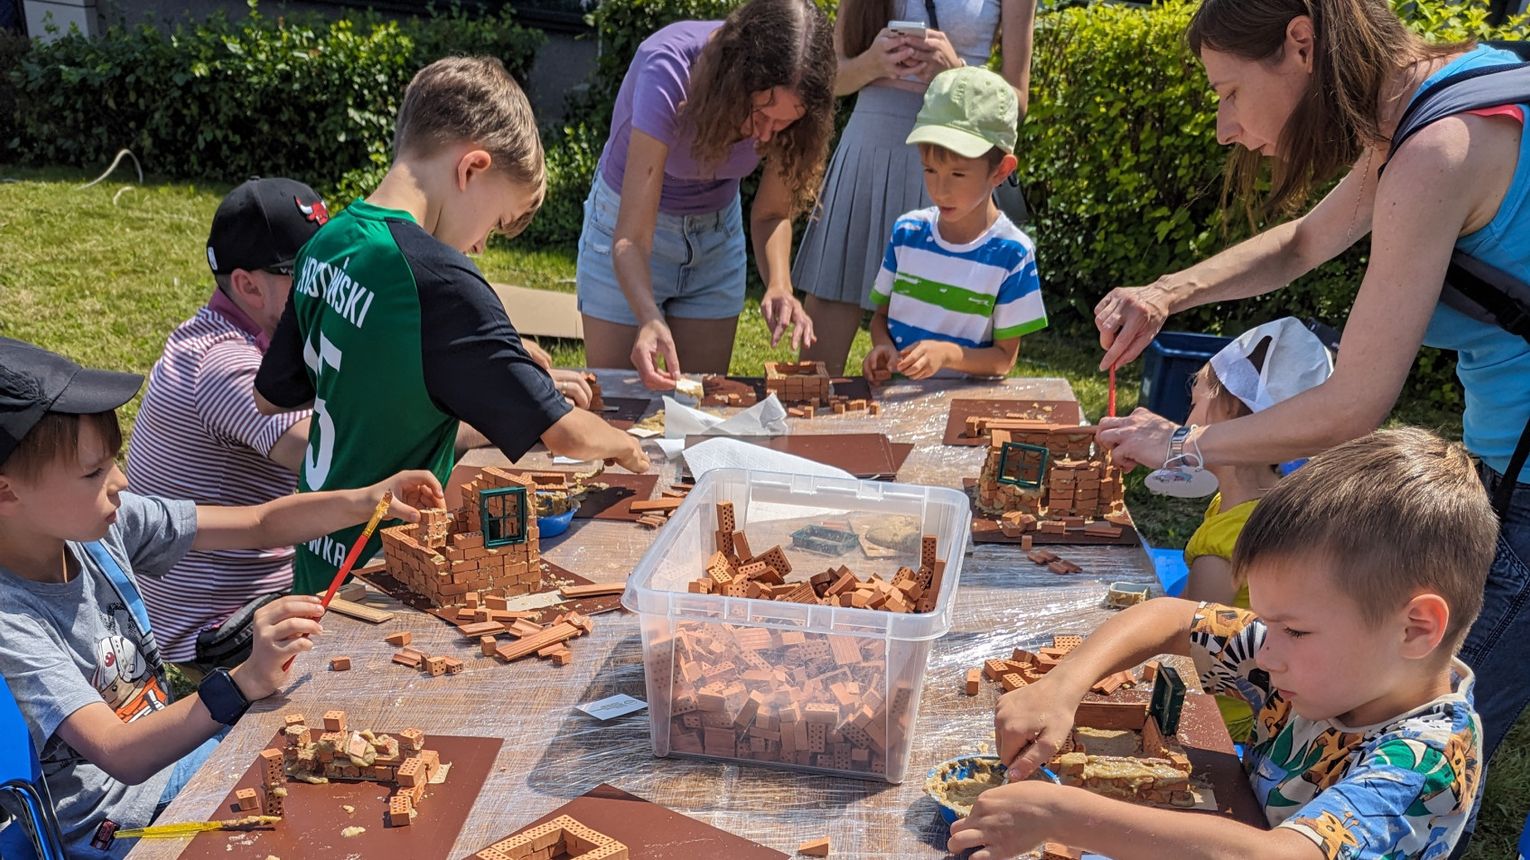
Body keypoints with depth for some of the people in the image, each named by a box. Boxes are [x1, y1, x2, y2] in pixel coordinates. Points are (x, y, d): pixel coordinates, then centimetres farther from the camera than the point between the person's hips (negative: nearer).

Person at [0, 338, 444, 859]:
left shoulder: (106, 525, -8)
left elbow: (259, 524, -2)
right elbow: (121, 754, -33)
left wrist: (365, 501, -17)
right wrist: (247, 682, -46)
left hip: (169, 758, 7)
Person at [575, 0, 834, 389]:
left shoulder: (789, 99, -22)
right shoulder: (668, 69, -34)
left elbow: (771, 213, -9)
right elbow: (632, 237, -35)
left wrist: (780, 285, -28)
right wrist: (651, 320, -52)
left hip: (717, 234, 3)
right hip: (627, 221, -3)